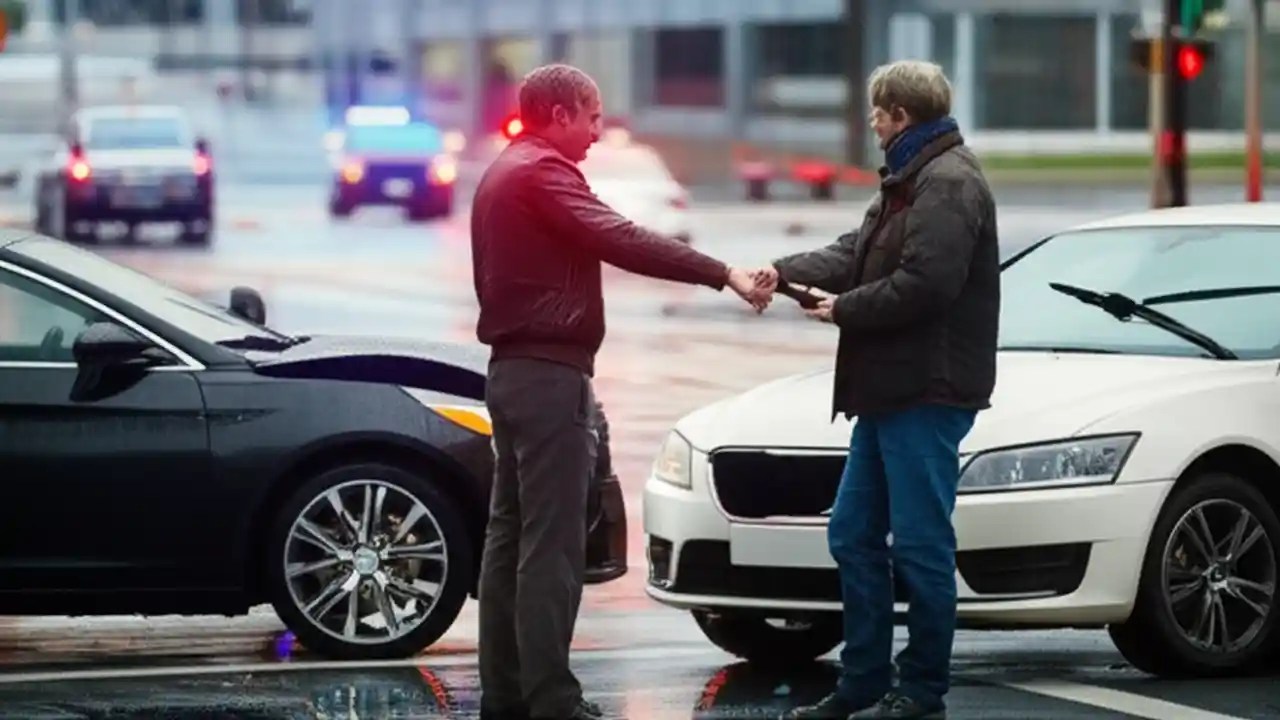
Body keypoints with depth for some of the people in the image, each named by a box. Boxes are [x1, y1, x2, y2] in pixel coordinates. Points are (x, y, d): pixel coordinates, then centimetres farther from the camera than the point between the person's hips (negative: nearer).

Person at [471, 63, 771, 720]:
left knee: (511, 536, 10)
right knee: (551, 544, -10)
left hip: (512, 369, 11)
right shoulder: (542, 172, -13)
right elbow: (622, 241, -25)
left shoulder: (503, 174, 19)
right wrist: (723, 275, -26)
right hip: (548, 373, -11)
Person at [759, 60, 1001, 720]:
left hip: (929, 393, -11)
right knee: (853, 536, 13)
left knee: (919, 543, -6)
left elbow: (924, 283, -23)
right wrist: (786, 271, 2)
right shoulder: (909, 181, 20)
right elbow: (857, 252, 18)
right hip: (889, 392, 11)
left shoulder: (950, 184, -14)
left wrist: (844, 309, -11)